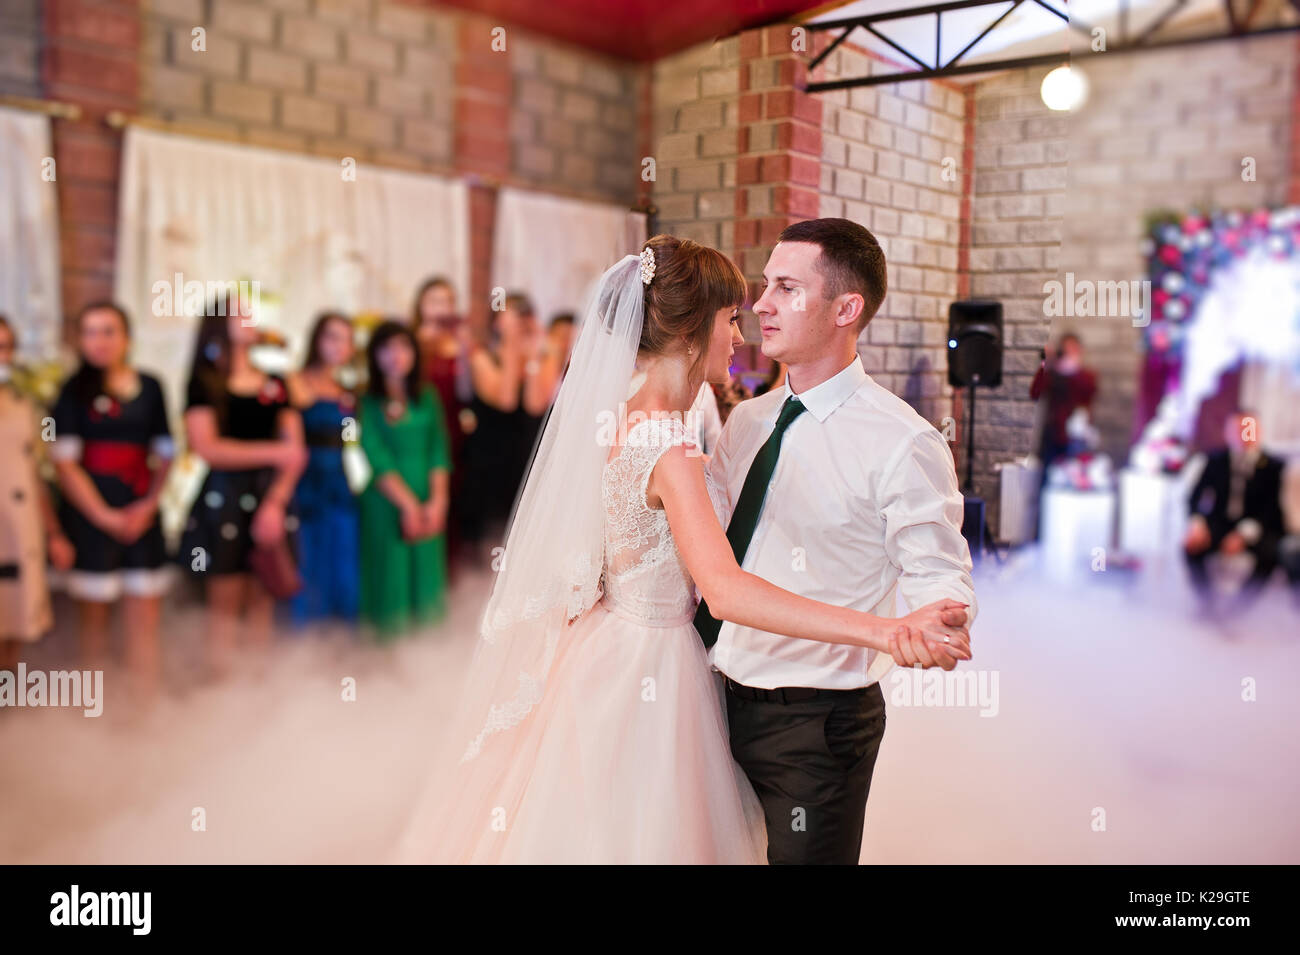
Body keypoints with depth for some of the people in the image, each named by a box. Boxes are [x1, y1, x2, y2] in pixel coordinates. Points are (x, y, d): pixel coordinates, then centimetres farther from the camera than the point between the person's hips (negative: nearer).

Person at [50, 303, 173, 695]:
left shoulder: (149, 387, 9)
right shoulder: (74, 390, 2)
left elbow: (165, 453, 10)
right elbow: (64, 461, -4)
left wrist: (149, 504, -5)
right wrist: (104, 515, -11)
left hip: (141, 514, 2)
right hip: (90, 512, -2)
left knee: (144, 619, 2)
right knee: (94, 615, 3)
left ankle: (146, 702, 8)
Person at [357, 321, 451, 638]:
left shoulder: (427, 398, 9)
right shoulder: (367, 402, -2)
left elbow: (439, 451, 4)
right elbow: (376, 458, -9)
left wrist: (437, 501, -9)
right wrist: (408, 504, -14)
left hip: (429, 501, 3)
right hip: (386, 501, -3)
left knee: (426, 572, 4)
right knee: (390, 572, -2)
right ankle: (389, 642, 7)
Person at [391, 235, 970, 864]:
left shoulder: (623, 416, 2)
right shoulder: (666, 444, -26)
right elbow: (723, 589, -38)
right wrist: (888, 633, -43)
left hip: (611, 644, 9)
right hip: (649, 672, -9)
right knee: (639, 831, 8)